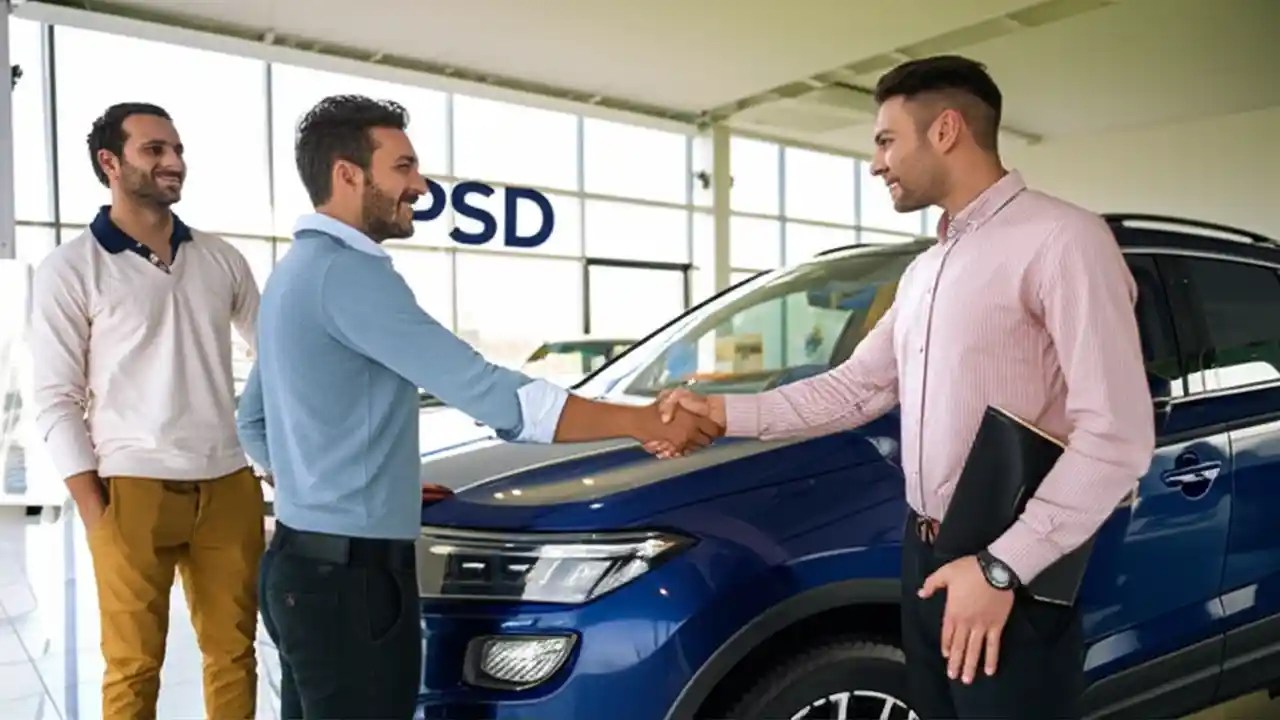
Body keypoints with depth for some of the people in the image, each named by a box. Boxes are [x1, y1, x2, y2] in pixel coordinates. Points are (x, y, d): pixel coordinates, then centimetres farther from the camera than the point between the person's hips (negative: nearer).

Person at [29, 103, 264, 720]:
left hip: (229, 485, 4)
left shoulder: (220, 258, 10)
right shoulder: (71, 268, -2)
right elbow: (56, 401, -3)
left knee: (233, 651, 11)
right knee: (134, 665, 6)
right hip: (135, 490, -3)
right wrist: (93, 510, -9)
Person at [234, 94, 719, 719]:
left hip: (306, 562, 10)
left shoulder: (297, 270, 15)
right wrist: (643, 423, -23)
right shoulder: (348, 272, -18)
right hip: (351, 573, -10)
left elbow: (252, 418, 23)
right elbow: (486, 393, -26)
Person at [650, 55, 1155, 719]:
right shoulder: (925, 269, 14)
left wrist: (1004, 564, -21)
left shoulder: (1059, 239, -14)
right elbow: (857, 388, 12)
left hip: (1012, 576, -8)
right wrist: (726, 413, 2)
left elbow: (1116, 431, -20)